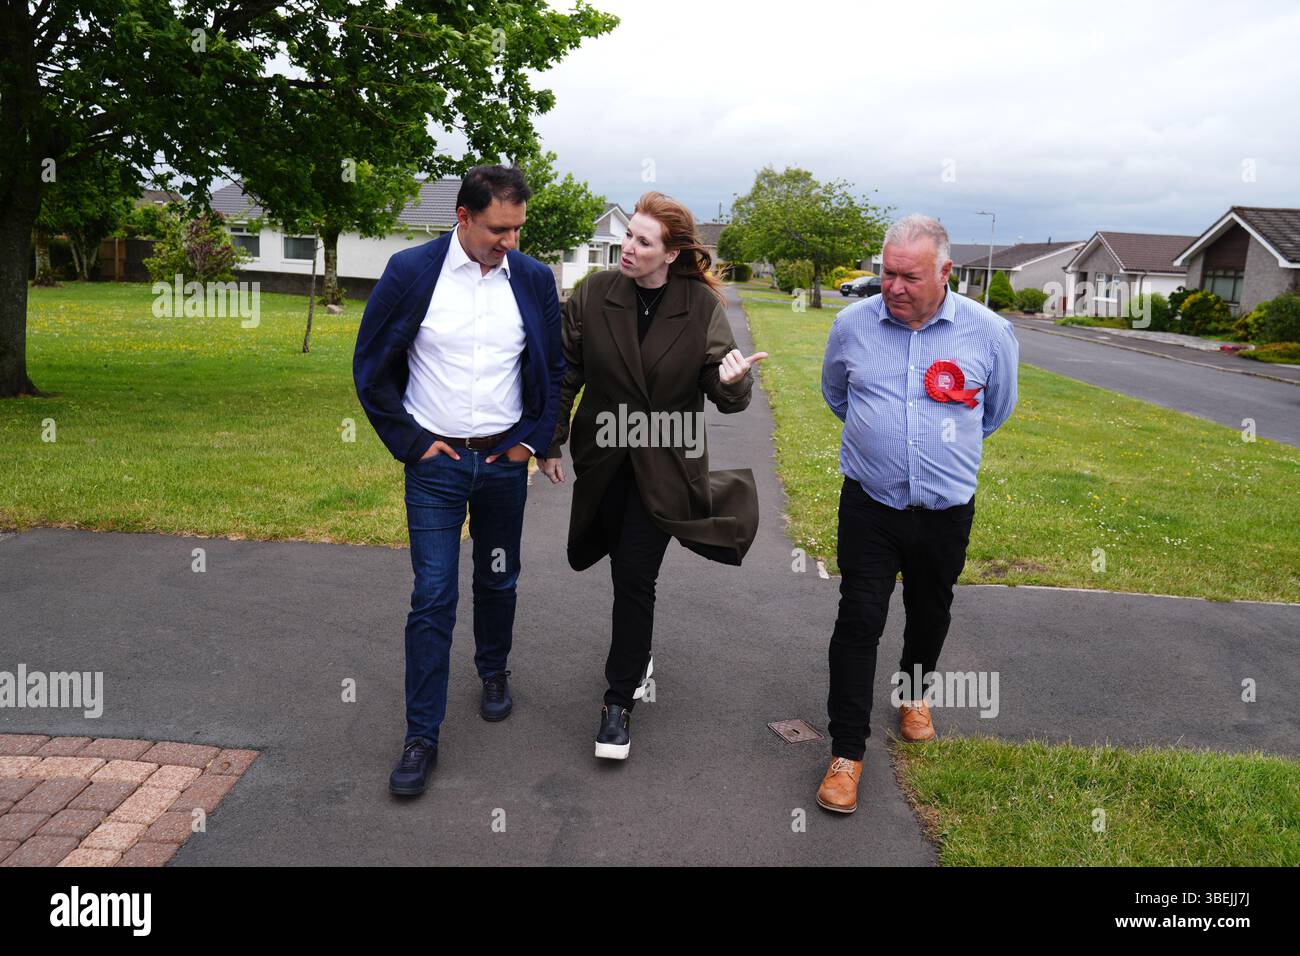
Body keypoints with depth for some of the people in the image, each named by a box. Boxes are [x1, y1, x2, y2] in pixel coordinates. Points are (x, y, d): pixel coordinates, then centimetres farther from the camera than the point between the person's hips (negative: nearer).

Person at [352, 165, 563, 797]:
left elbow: (554, 370, 10)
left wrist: (532, 438, 2)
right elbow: (371, 366, -1)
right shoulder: (410, 271, -8)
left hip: (505, 461, 3)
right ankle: (421, 735, 8)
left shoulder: (533, 280, -1)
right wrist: (410, 441, -4)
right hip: (436, 462, -2)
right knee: (432, 598, -3)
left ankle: (494, 671, 43)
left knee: (498, 581, 16)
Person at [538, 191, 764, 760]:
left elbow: (727, 396, -7)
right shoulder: (594, 295, -4)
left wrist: (733, 381, -30)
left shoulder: (701, 306, -8)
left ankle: (620, 701, 11)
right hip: (605, 458, 3)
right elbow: (565, 373, 3)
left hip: (664, 465, -2)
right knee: (625, 570, 15)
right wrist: (550, 443, 2)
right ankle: (637, 656, 43)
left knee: (635, 577, -3)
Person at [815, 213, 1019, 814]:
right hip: (869, 505, -1)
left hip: (946, 511, 1)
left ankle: (914, 694, 47)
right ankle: (846, 752, 7)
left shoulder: (989, 332, -7)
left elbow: (997, 407, 12)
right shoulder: (852, 324, -6)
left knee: (930, 615, 18)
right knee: (858, 623, -3)